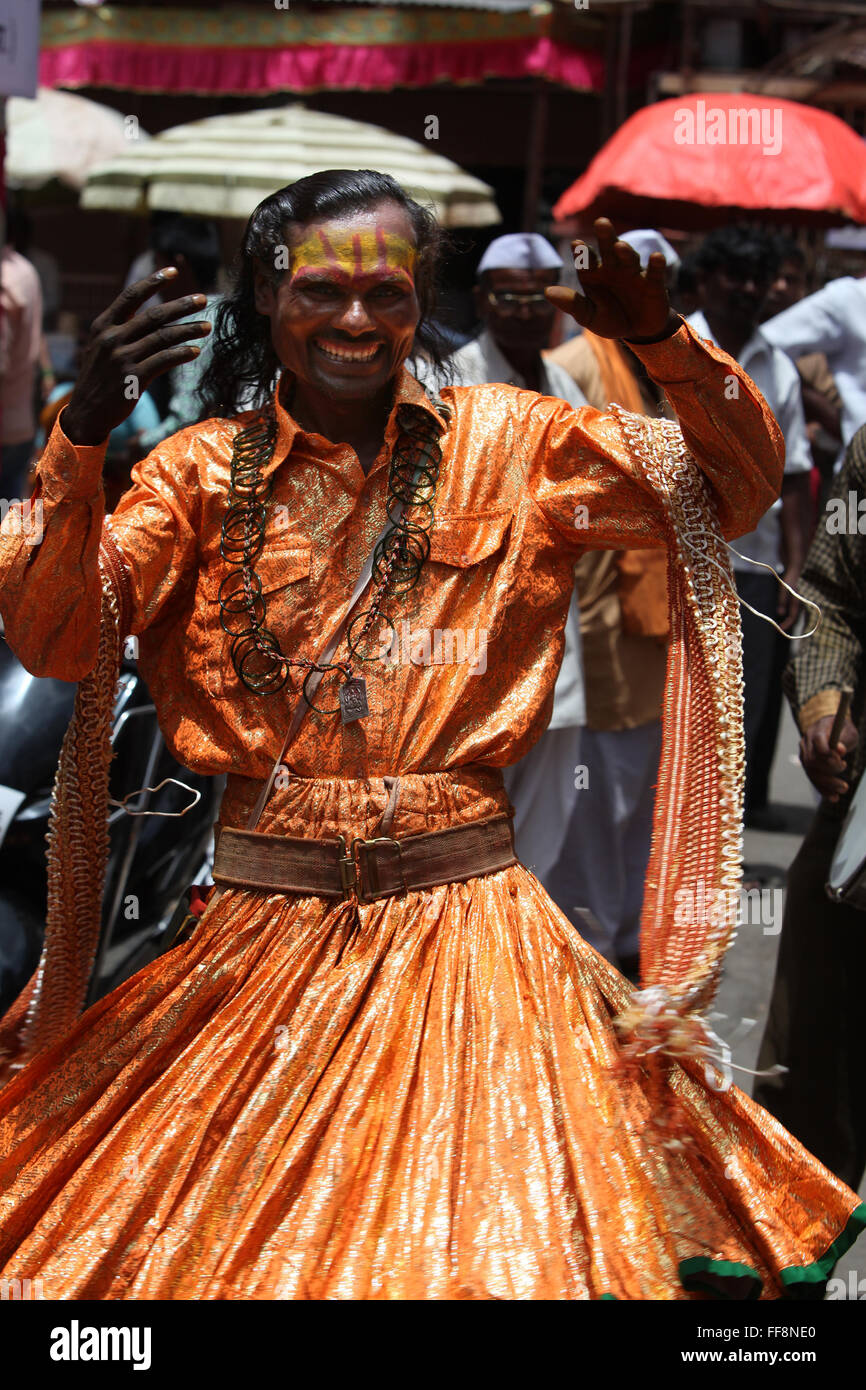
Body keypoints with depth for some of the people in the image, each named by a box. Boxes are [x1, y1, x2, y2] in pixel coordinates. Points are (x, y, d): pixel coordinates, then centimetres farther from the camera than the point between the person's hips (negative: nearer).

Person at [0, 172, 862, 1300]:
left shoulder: (507, 443, 5)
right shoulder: (204, 468, 3)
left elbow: (738, 488, 4)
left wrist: (665, 342, -13)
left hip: (465, 917, 0)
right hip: (259, 929, 0)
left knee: (500, 1241, -1)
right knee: (222, 1239, 5)